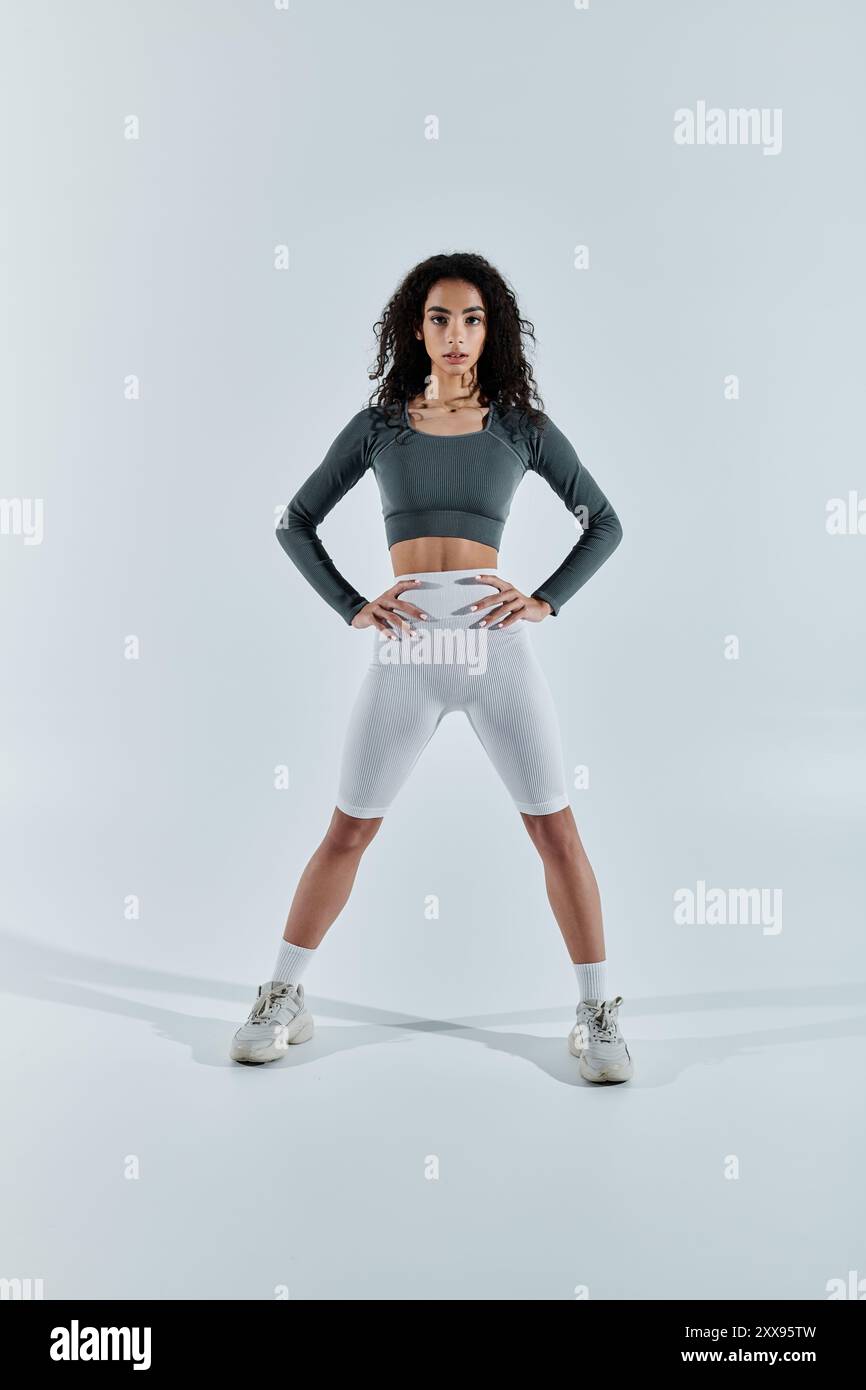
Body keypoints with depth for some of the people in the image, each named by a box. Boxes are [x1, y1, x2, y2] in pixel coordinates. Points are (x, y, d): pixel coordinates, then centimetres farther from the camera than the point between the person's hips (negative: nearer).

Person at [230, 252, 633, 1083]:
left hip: (496, 642, 0)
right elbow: (295, 524, 14)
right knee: (347, 832, 6)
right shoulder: (379, 424, 10)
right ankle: (281, 1002, 22)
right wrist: (352, 609, 2)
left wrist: (547, 601, 1)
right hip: (404, 649, 0)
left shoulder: (520, 426, 10)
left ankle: (597, 1016, 15)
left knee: (555, 830, 0)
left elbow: (604, 523, 14)